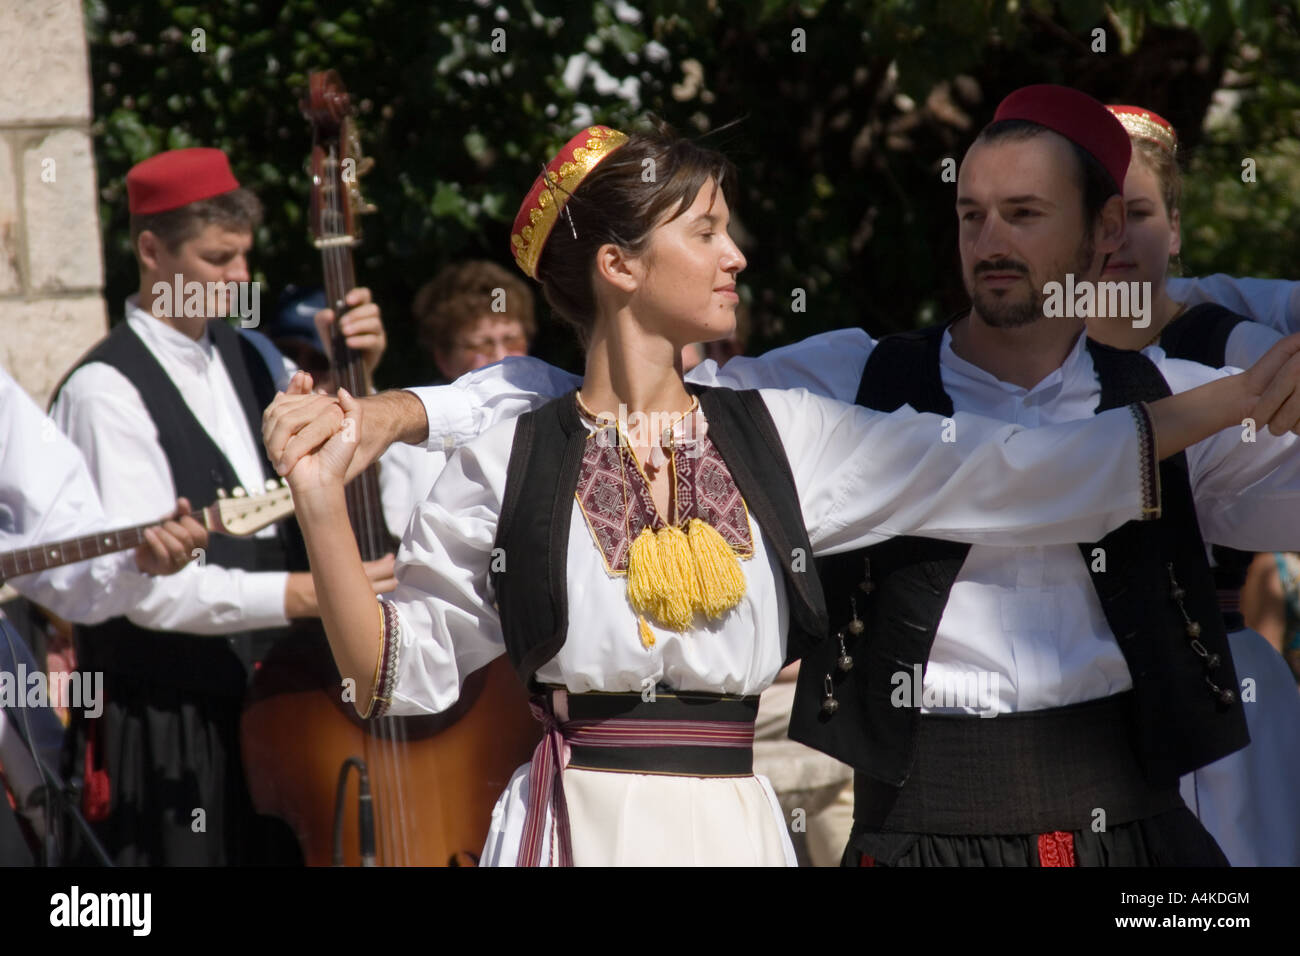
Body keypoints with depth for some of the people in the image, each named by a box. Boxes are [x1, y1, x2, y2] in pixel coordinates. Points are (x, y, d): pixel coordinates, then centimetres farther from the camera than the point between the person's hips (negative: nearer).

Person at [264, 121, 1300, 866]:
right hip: (580, 818, -3)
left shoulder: (778, 435, 8)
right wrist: (321, 497, -11)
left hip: (732, 819, 3)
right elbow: (396, 669, 1)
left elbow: (1006, 469, 4)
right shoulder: (509, 465, 1)